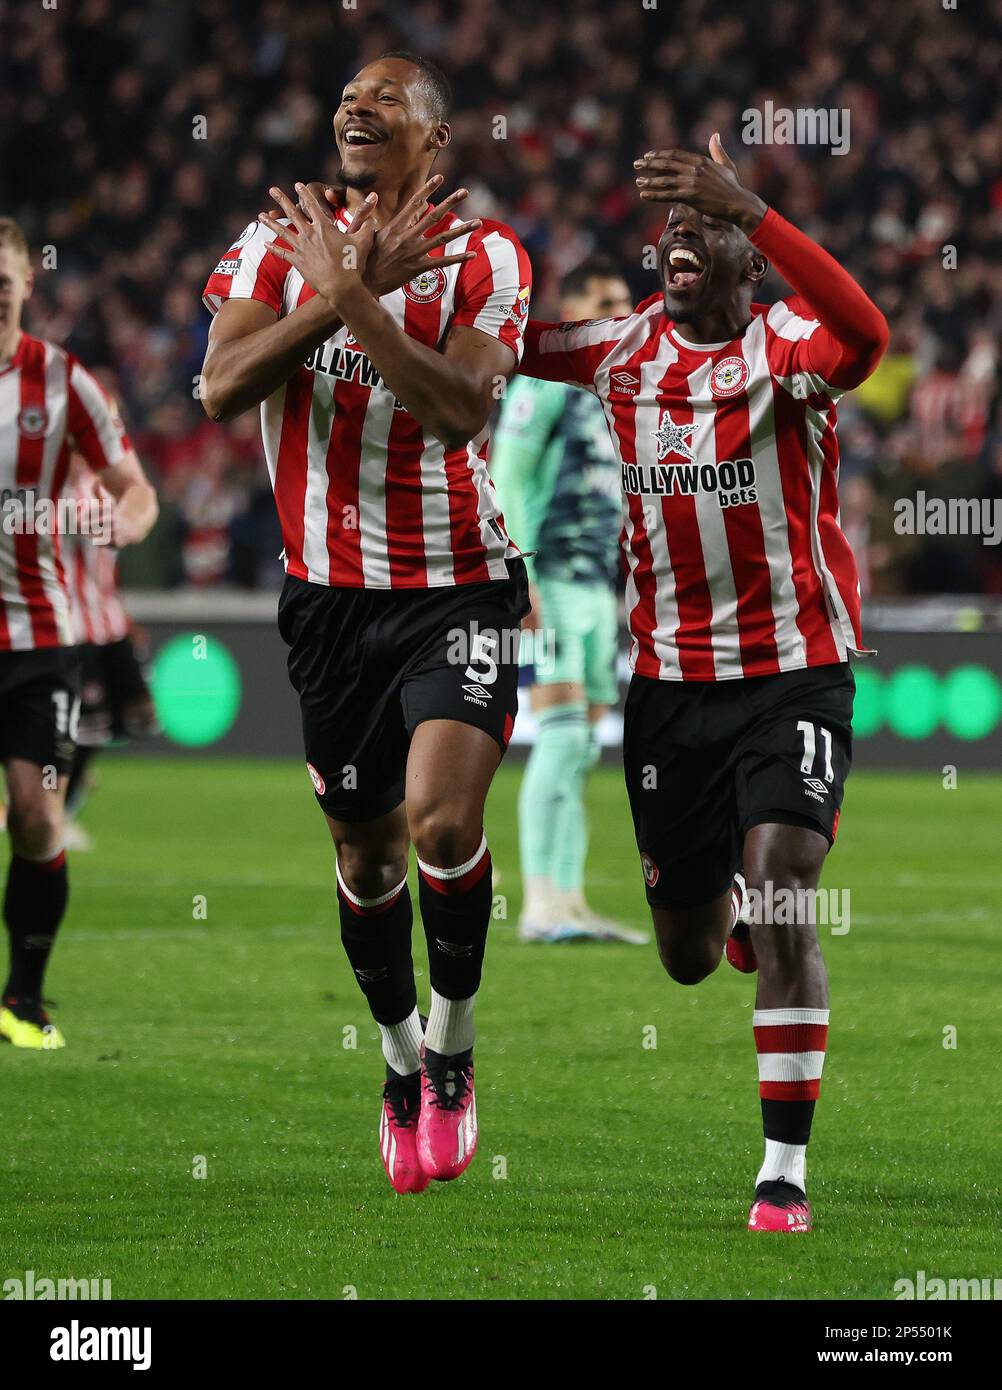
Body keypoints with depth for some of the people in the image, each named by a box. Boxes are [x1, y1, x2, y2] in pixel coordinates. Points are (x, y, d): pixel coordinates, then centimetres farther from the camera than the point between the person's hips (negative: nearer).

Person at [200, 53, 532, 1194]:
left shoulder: (481, 255, -5)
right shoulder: (280, 242, 3)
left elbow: (461, 409, -20)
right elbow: (221, 387, -12)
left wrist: (354, 296, -23)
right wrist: (338, 293, -19)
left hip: (457, 586, -3)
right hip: (331, 592, 3)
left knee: (443, 819, -21)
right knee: (365, 853, 10)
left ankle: (450, 1051, 0)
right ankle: (399, 1059, 31)